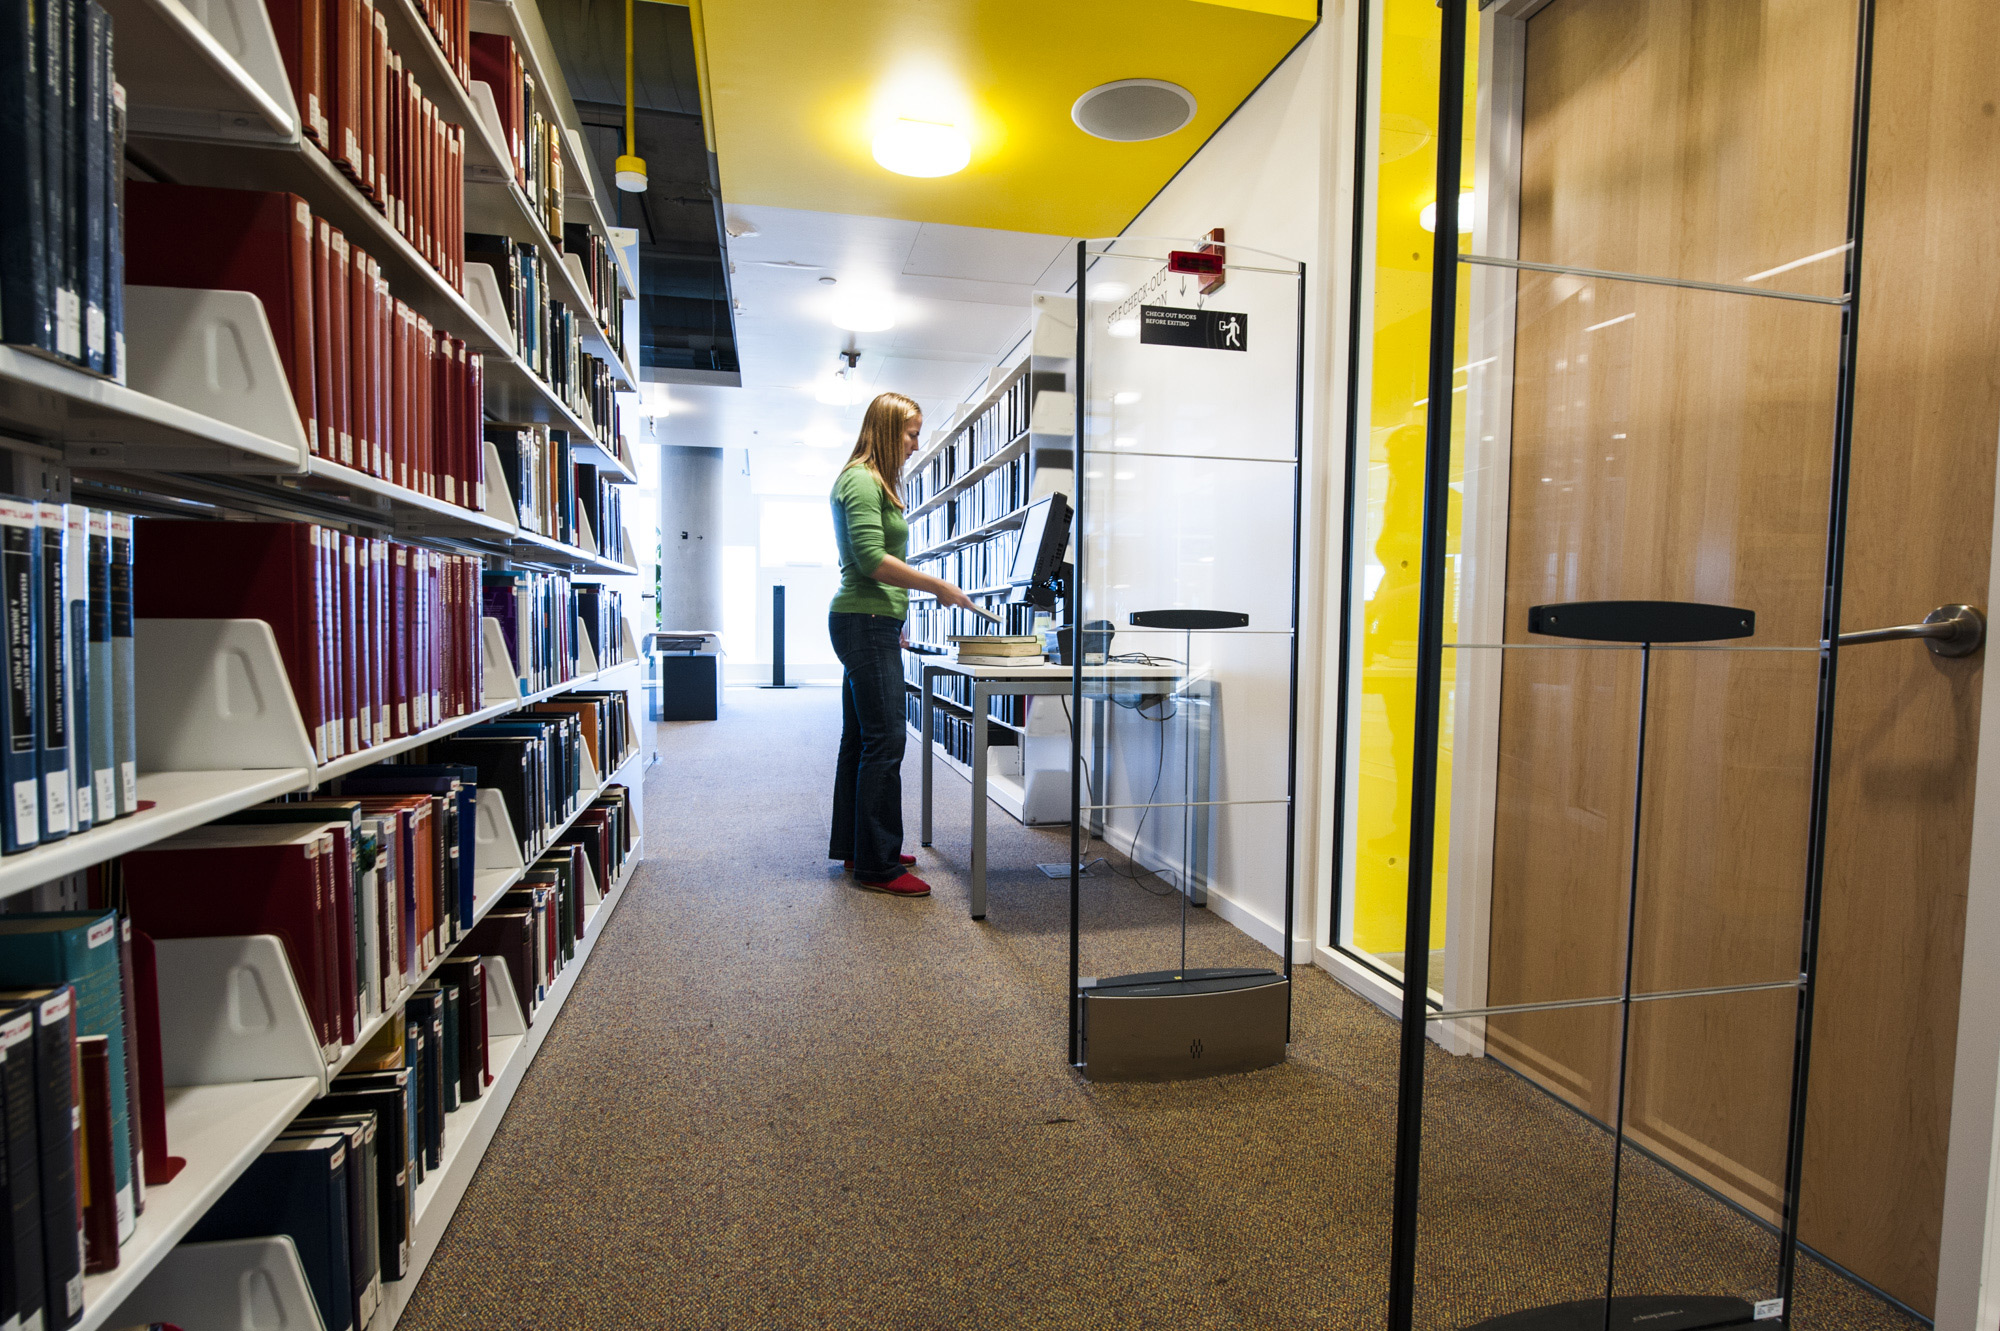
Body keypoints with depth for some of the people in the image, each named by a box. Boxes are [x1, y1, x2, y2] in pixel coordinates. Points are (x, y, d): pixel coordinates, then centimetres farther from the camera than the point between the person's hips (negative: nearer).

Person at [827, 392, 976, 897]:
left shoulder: (875, 482, 21)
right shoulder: (861, 480, -10)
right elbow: (872, 559, -20)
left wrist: (895, 621, 24)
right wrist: (938, 586, -16)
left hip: (870, 624, 11)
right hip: (866, 623, -11)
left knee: (860, 740, 14)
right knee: (884, 742, -9)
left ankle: (852, 844, 24)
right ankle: (877, 865, -3)